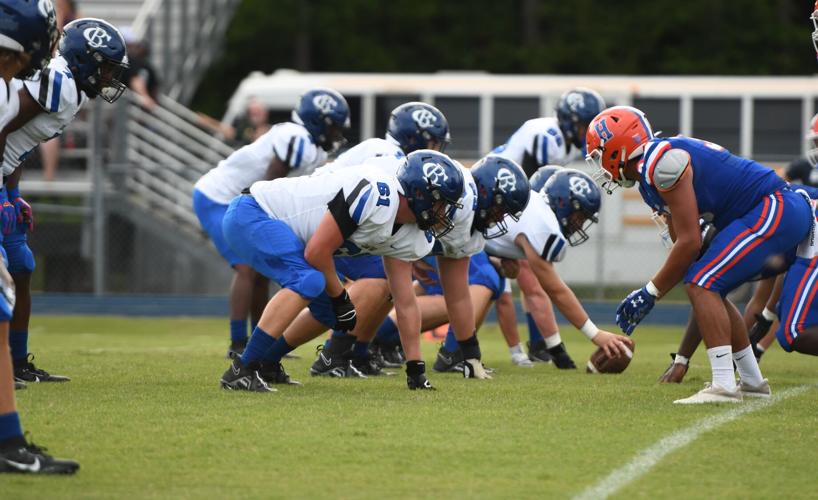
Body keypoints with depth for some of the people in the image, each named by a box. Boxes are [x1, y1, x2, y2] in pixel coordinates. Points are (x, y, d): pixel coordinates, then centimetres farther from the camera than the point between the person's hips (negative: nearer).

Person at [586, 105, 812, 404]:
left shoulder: (662, 163, -17)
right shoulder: (649, 177, 15)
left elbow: (690, 243, -17)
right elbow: (683, 242, 19)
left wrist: (650, 293, -9)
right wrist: (649, 294, 11)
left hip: (775, 210, -11)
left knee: (702, 285, -16)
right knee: (708, 290, 17)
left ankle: (724, 385, -20)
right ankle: (752, 383, 25)